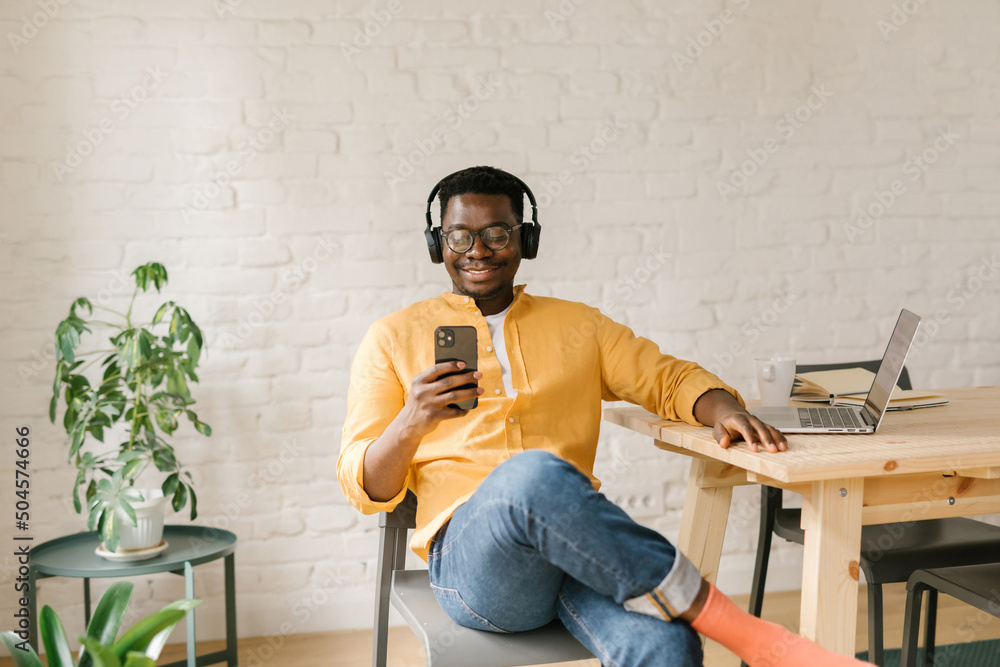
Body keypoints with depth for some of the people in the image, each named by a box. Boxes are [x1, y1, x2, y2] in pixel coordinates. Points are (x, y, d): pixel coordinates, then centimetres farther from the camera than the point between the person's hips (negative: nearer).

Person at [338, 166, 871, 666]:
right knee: (534, 474, -39)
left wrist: (725, 410, -5)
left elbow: (669, 379, 19)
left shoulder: (578, 325, 23)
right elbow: (364, 489, 8)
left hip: (575, 545, 2)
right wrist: (411, 423, -14)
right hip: (469, 554, -1)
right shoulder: (394, 338, 13)